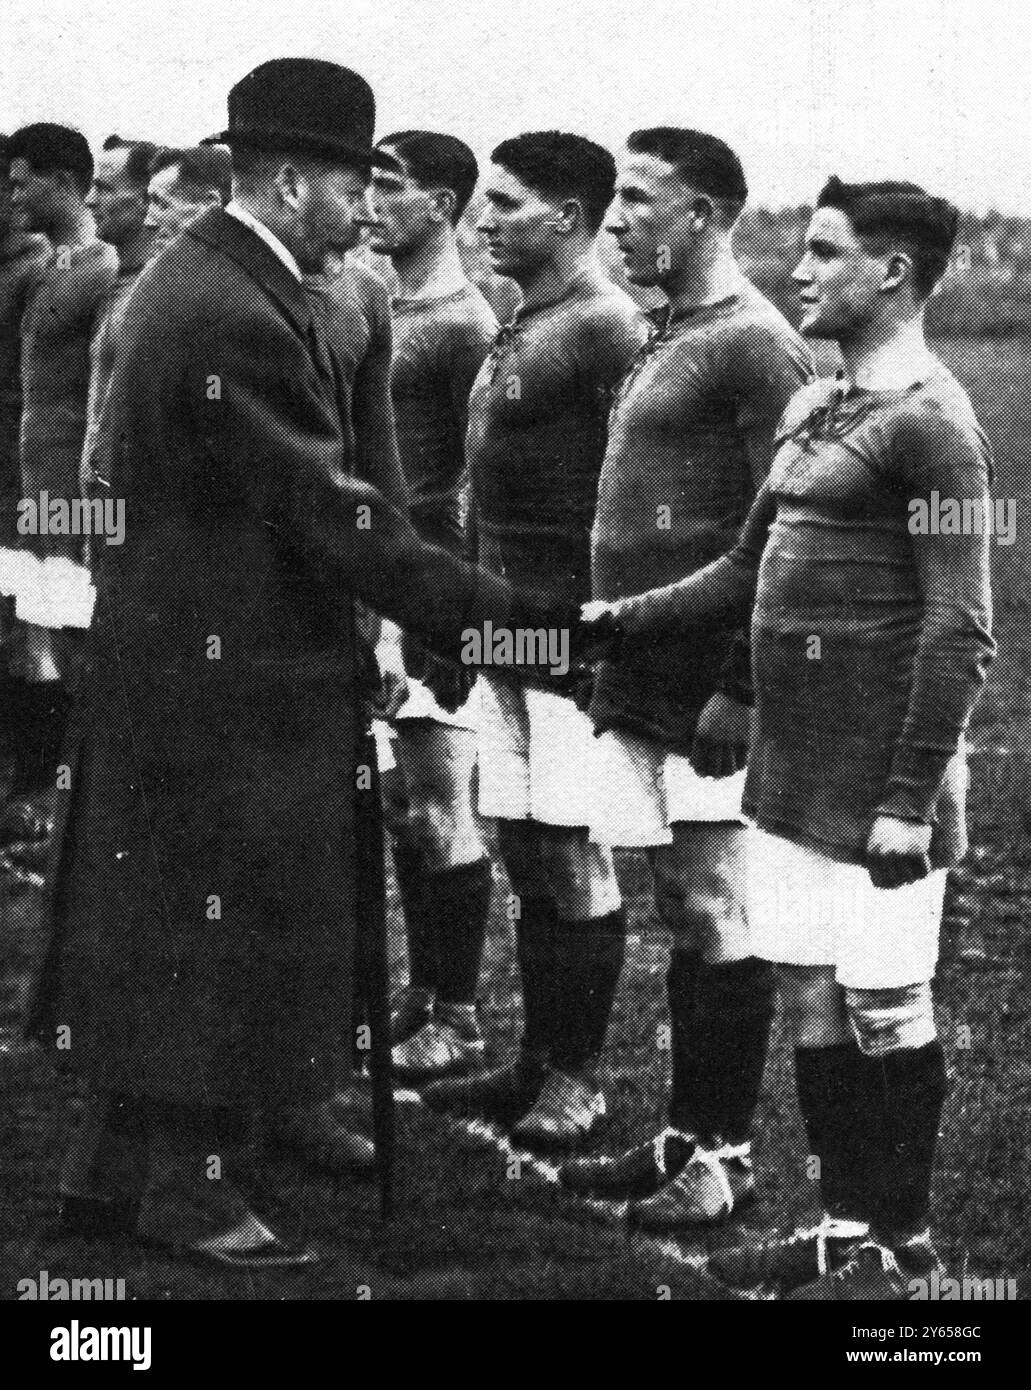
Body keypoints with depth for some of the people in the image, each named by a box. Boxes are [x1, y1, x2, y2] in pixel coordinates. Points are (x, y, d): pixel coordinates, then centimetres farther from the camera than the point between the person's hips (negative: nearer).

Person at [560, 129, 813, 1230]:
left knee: (713, 917, -3)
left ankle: (727, 1157, 5)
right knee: (681, 912, 13)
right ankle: (685, 1136, 20)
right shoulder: (666, 339, 16)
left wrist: (742, 691, -20)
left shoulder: (754, 346, -13)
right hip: (640, 678, 9)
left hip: (705, 692, -9)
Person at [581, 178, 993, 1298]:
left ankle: (903, 1246, 15)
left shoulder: (929, 424, -13)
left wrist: (910, 798, -20)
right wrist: (625, 620, 10)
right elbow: (748, 570, 23)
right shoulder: (813, 408, 14)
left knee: (884, 1009, 2)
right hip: (791, 772, 9)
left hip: (875, 782, -9)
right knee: (807, 995, 14)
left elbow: (960, 630, -17)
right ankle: (845, 1224, 26)